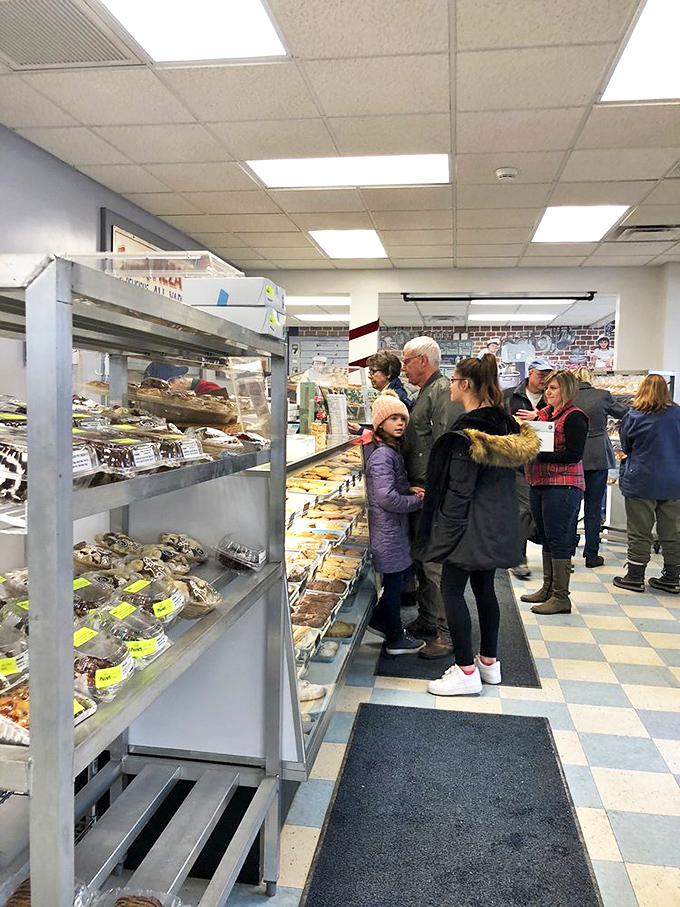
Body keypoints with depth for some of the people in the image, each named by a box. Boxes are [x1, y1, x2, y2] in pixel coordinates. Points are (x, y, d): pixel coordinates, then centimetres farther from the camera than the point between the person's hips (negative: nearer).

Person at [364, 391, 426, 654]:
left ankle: (380, 620, 34)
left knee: (403, 572, 19)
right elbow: (386, 497, -27)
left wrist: (409, 489, 0)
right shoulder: (382, 454, -21)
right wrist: (416, 501, -14)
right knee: (394, 580, 3)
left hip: (395, 526, 10)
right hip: (388, 529, -10)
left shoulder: (392, 450, 10)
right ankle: (395, 639, 19)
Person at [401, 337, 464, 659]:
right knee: (421, 560, 18)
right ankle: (426, 621, 32)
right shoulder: (425, 393, 19)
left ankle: (447, 635, 7)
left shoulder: (443, 391, -14)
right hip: (420, 491, 11)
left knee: (436, 565, -4)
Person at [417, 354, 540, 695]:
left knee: (452, 590, 2)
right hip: (498, 524, 9)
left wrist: (446, 530, -12)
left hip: (472, 523, -9)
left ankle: (466, 670, 8)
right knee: (484, 588, 18)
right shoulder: (506, 423, 6)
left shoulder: (468, 430, -20)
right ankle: (489, 661, 29)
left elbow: (460, 489, -20)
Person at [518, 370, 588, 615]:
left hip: (562, 486, -8)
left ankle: (561, 597, 3)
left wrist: (540, 455, -19)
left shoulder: (574, 417, -8)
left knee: (558, 540, -5)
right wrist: (534, 420, 3)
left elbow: (573, 455, -16)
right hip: (539, 484, 8)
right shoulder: (544, 413, 15)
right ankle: (548, 588, 26)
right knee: (546, 539, 15)